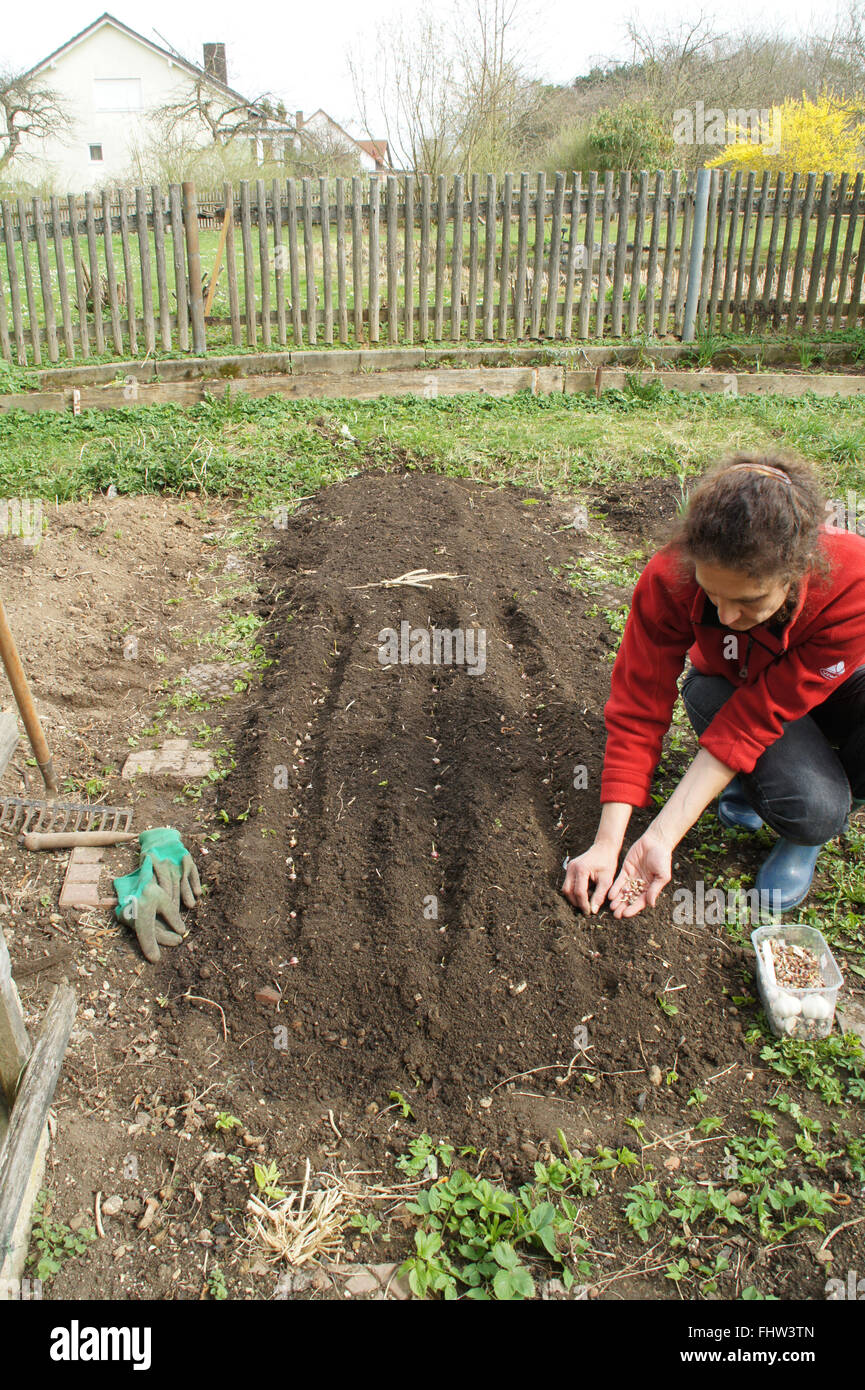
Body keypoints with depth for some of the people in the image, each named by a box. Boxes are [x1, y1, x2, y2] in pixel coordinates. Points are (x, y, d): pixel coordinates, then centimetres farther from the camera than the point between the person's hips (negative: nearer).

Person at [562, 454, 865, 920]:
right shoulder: (670, 578, -33)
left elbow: (753, 720, -33)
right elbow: (638, 710, -26)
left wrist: (662, 837, -35)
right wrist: (607, 845, -32)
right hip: (727, 683, 0)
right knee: (808, 807, -30)